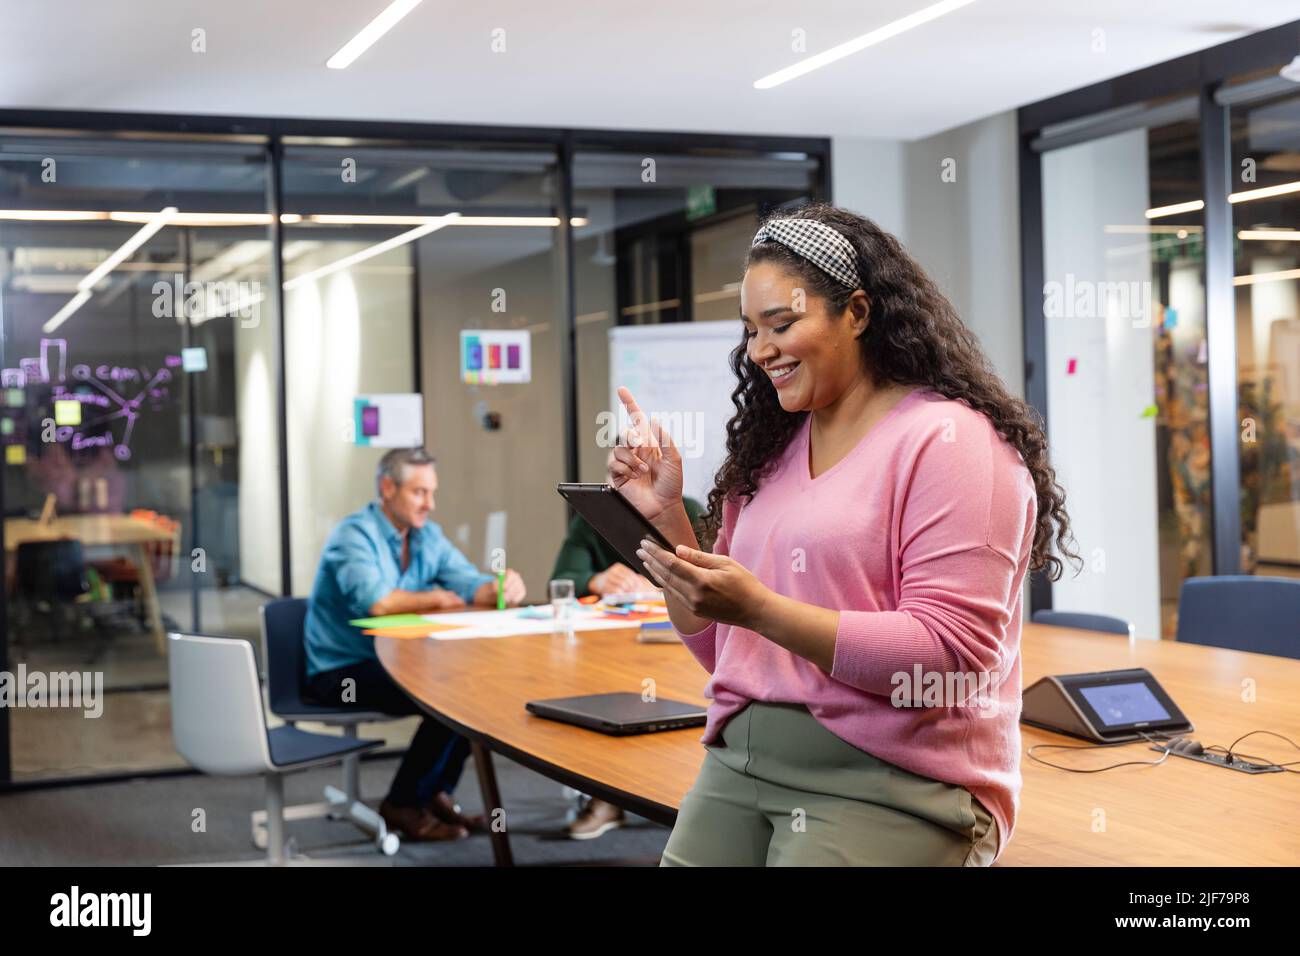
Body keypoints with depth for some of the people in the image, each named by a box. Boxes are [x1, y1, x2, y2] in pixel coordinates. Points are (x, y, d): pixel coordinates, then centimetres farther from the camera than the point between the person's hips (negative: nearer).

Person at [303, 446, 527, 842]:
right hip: (341, 671, -8)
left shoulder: (428, 535, 8)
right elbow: (375, 601, -32)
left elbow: (470, 583, -3)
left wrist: (501, 589, -26)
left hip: (392, 660, 8)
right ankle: (403, 804, -8)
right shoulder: (354, 535, -16)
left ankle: (438, 793, 3)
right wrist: (436, 600, -17)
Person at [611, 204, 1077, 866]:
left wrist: (760, 609, -21)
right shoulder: (769, 450, 13)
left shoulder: (949, 439, -7)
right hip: (739, 763, 6)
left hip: (889, 784, -6)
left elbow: (952, 656, -15)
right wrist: (667, 517, 4)